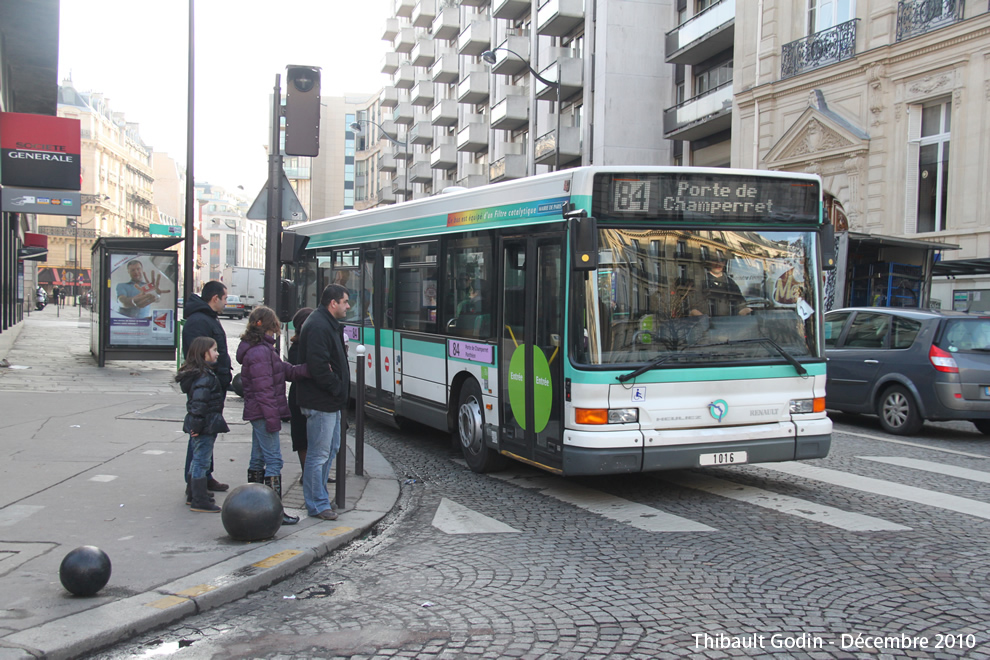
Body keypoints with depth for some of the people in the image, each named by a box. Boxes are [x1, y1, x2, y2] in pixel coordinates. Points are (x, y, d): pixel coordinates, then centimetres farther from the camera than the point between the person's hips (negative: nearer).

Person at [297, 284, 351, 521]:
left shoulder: (329, 324, 16)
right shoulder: (318, 327, -19)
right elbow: (318, 367, -26)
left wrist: (341, 391, 14)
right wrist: (338, 389, -16)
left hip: (331, 402, 11)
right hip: (320, 402, -11)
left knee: (331, 448, 18)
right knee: (319, 454, -4)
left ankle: (318, 498, 28)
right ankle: (317, 505, 4)